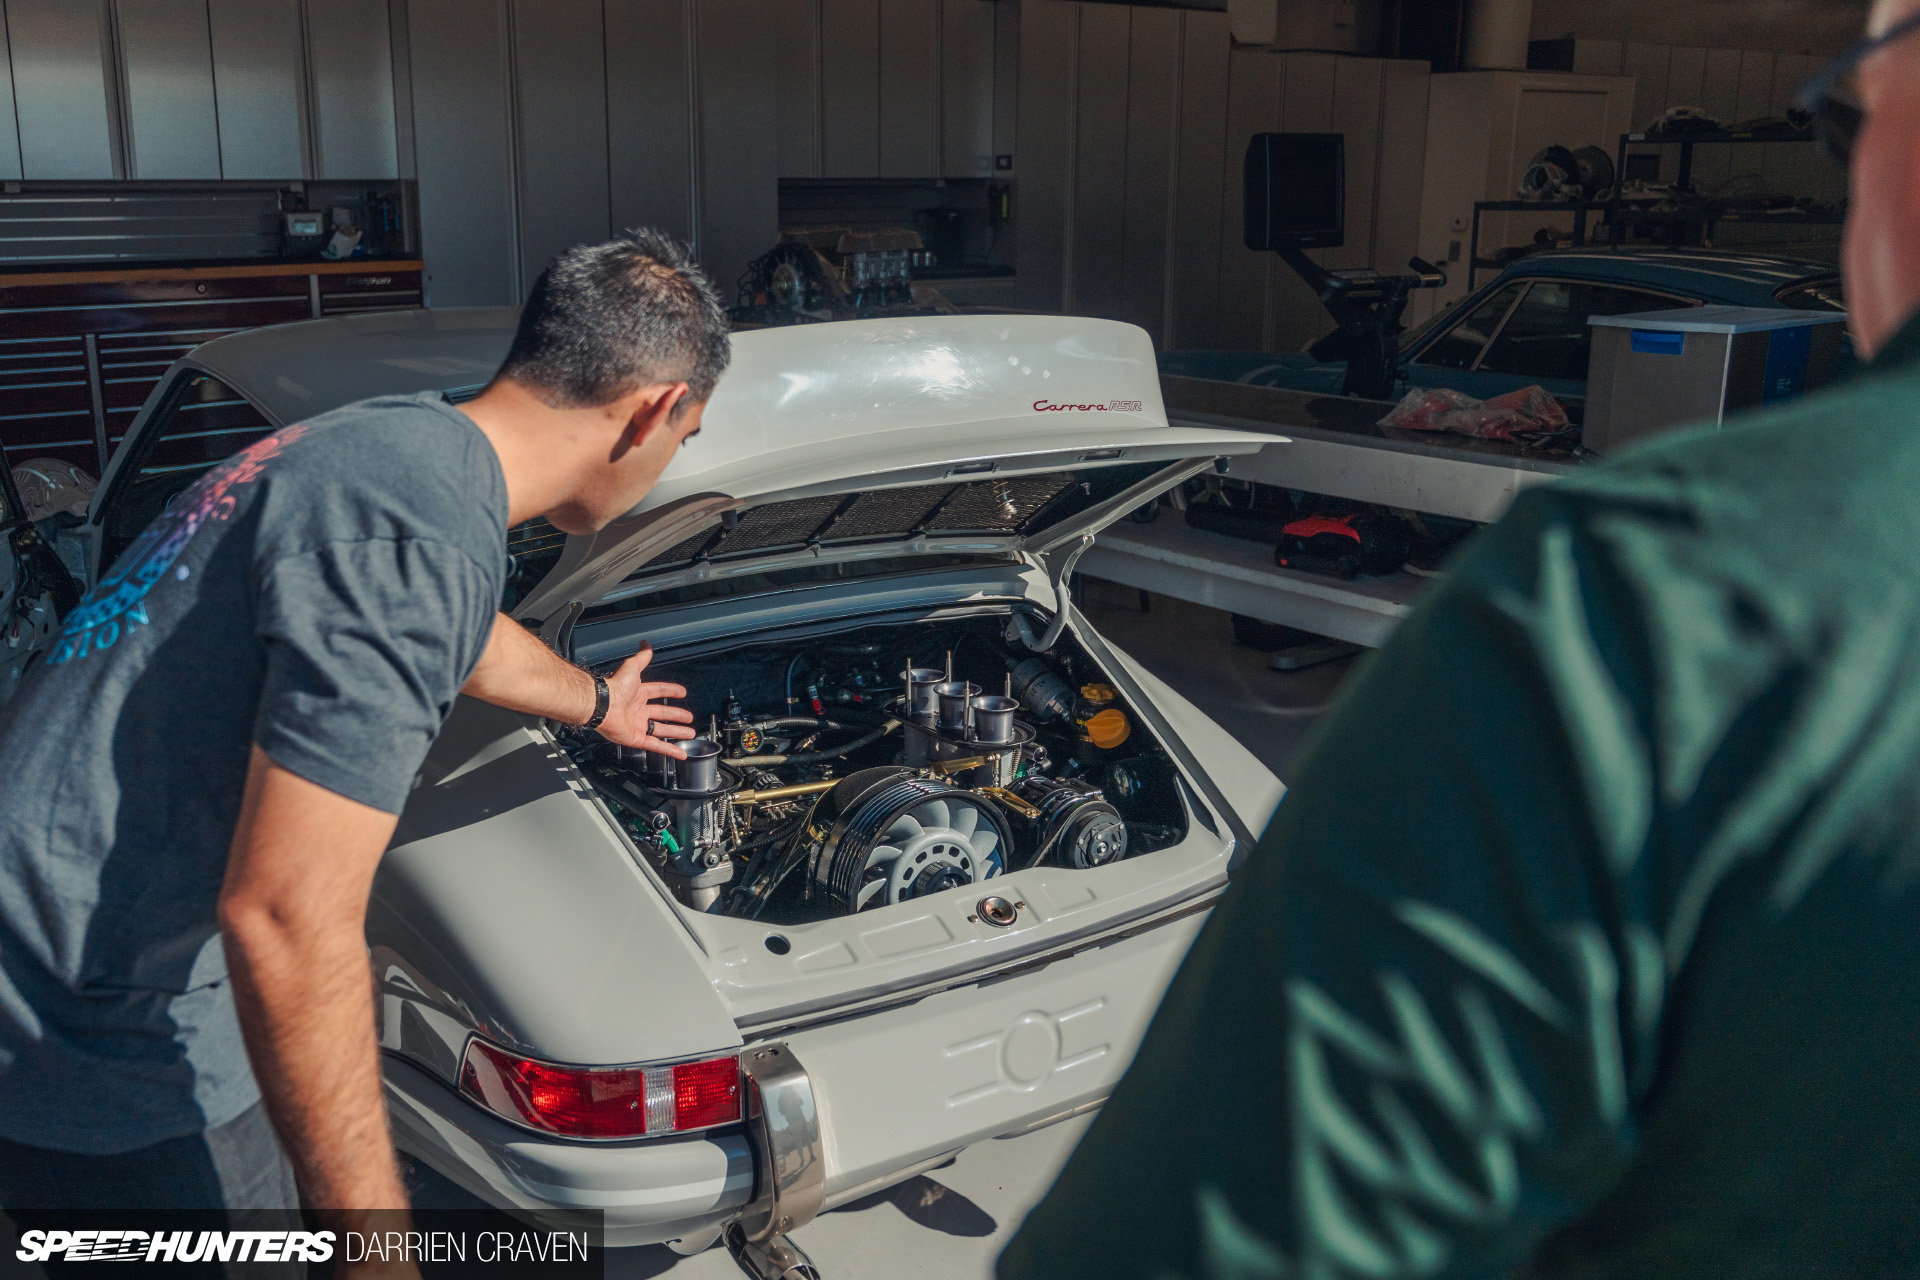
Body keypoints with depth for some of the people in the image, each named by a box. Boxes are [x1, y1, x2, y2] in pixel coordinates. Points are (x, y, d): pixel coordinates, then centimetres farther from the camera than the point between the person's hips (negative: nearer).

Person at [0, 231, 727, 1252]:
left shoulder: (393, 438, 4)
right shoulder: (416, 542, -29)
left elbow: (463, 639, 28)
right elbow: (286, 924, -31)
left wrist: (596, 704, 47)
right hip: (104, 1047, -9)